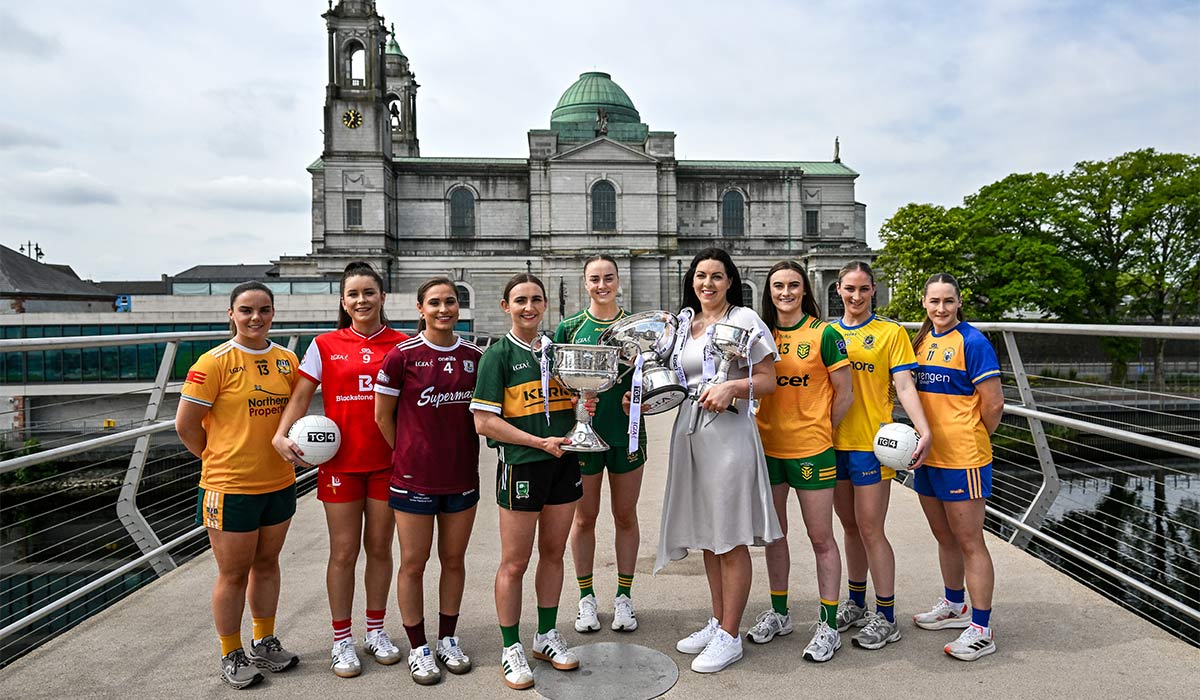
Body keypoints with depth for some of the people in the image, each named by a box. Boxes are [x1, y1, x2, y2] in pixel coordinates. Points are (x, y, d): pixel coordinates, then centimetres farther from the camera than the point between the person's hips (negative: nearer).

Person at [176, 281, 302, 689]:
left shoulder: (286, 360, 2)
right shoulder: (215, 362, -13)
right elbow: (186, 424, -9)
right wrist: (218, 458, 0)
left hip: (279, 483, 5)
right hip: (230, 487, -5)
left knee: (267, 563, 18)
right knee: (233, 574, 9)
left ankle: (265, 643, 36)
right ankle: (232, 656, 28)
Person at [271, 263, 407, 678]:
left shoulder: (401, 345, 1)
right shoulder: (325, 346, 1)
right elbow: (301, 396, -2)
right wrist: (282, 433, -18)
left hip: (387, 461, 1)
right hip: (340, 461, 0)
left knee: (379, 547, 12)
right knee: (344, 551, 6)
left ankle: (376, 630, 29)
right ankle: (342, 639, 23)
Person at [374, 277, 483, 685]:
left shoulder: (473, 356, 1)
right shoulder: (402, 355, -10)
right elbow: (383, 414, -2)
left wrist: (460, 451, 6)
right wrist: (410, 454, 4)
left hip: (462, 476, 3)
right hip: (415, 478, -3)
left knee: (453, 560, 14)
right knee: (413, 564, 8)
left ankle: (448, 640, 32)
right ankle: (418, 648, 25)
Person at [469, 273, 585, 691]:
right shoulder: (498, 354, -6)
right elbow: (484, 423, -11)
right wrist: (540, 442, -16)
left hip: (563, 463, 5)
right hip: (521, 465, -5)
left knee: (553, 553, 15)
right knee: (515, 562, 4)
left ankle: (547, 637, 32)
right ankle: (511, 649, 20)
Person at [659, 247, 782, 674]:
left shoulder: (744, 320, -3)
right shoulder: (682, 325, 15)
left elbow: (768, 380, -6)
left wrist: (732, 387, -22)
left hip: (729, 434, -7)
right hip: (688, 432, 7)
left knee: (731, 540, 1)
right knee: (706, 535, 14)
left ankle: (730, 636, 13)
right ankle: (718, 621, 28)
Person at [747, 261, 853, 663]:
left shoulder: (823, 334, -7)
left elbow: (844, 394, -4)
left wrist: (818, 431, -1)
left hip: (810, 449, -4)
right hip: (767, 446, 5)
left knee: (821, 537, 4)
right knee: (774, 533, 15)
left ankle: (828, 625, 17)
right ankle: (779, 612, 31)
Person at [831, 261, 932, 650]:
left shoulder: (891, 332, -1)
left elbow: (904, 386, -8)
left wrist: (924, 430, -22)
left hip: (871, 443, -4)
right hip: (833, 442, 4)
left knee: (870, 529, -2)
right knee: (850, 527, 15)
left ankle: (885, 617, 13)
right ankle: (856, 603, 31)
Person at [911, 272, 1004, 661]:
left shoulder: (973, 342, -13)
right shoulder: (922, 341, 9)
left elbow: (994, 403, -13)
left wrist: (973, 440, 0)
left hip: (962, 458, -7)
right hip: (927, 454, 7)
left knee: (969, 542, 1)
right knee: (944, 537, 20)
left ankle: (981, 629, 12)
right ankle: (954, 606, 37)